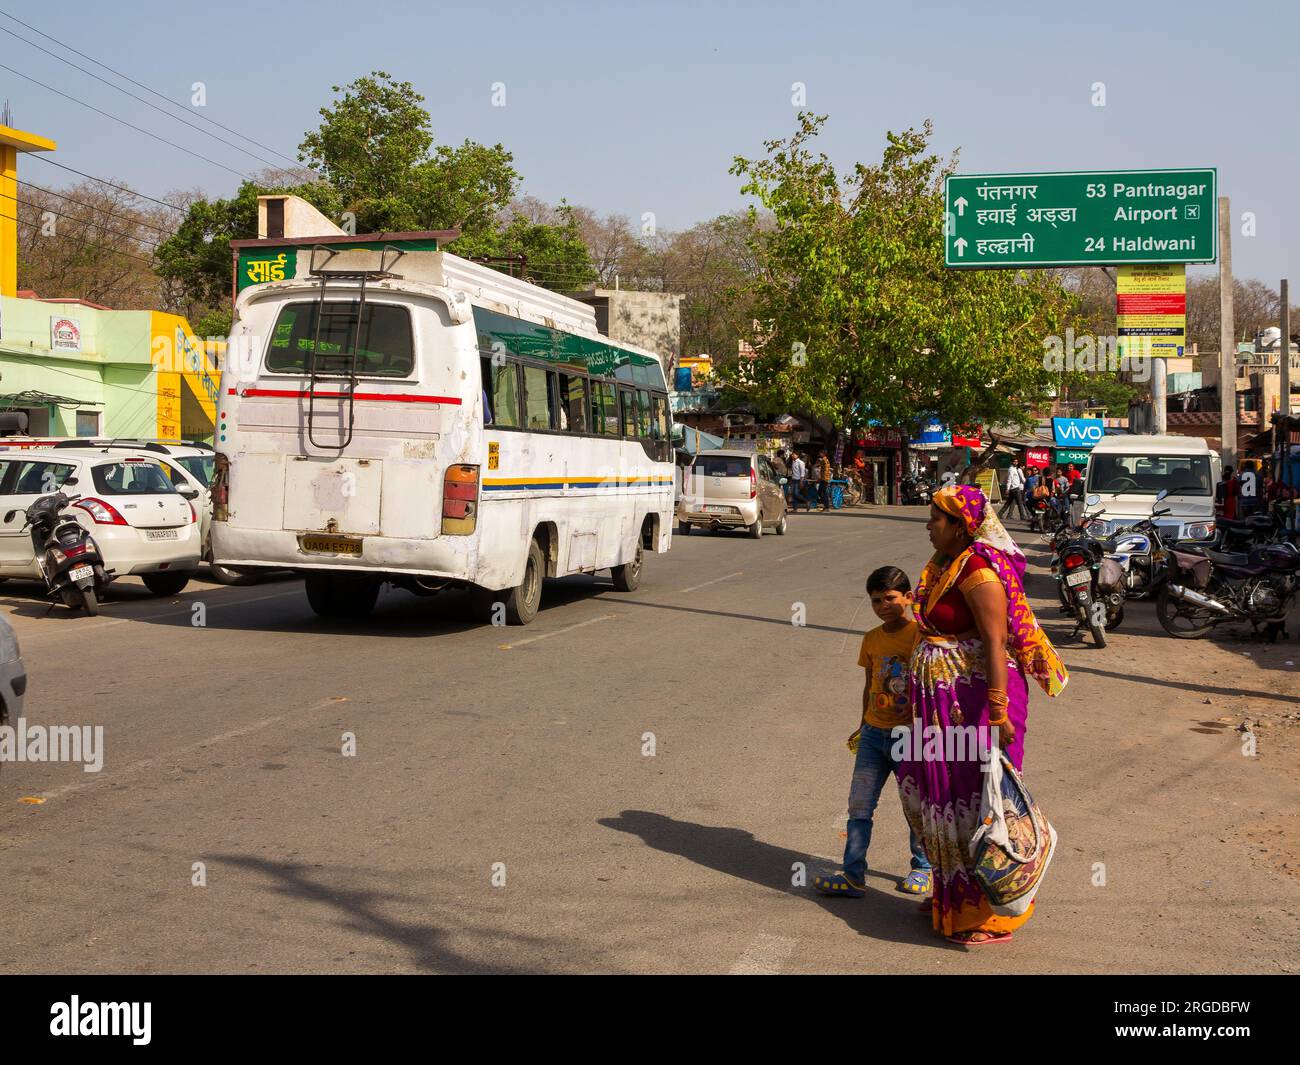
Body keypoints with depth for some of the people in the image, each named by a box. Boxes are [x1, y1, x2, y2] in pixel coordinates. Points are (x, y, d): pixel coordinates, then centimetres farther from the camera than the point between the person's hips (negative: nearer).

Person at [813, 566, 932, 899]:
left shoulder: (921, 635, -9)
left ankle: (922, 868, 27)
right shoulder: (871, 639, 7)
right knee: (859, 804, 2)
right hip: (874, 734, 5)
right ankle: (853, 874, 6)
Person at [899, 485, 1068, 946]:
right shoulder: (944, 565, 12)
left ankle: (990, 916, 11)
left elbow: (995, 643, -23)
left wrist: (998, 712, -28)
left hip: (975, 702, -10)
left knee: (973, 799, -1)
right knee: (939, 794, 17)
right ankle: (953, 895, 33)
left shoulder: (979, 573, -18)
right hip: (942, 702, 10)